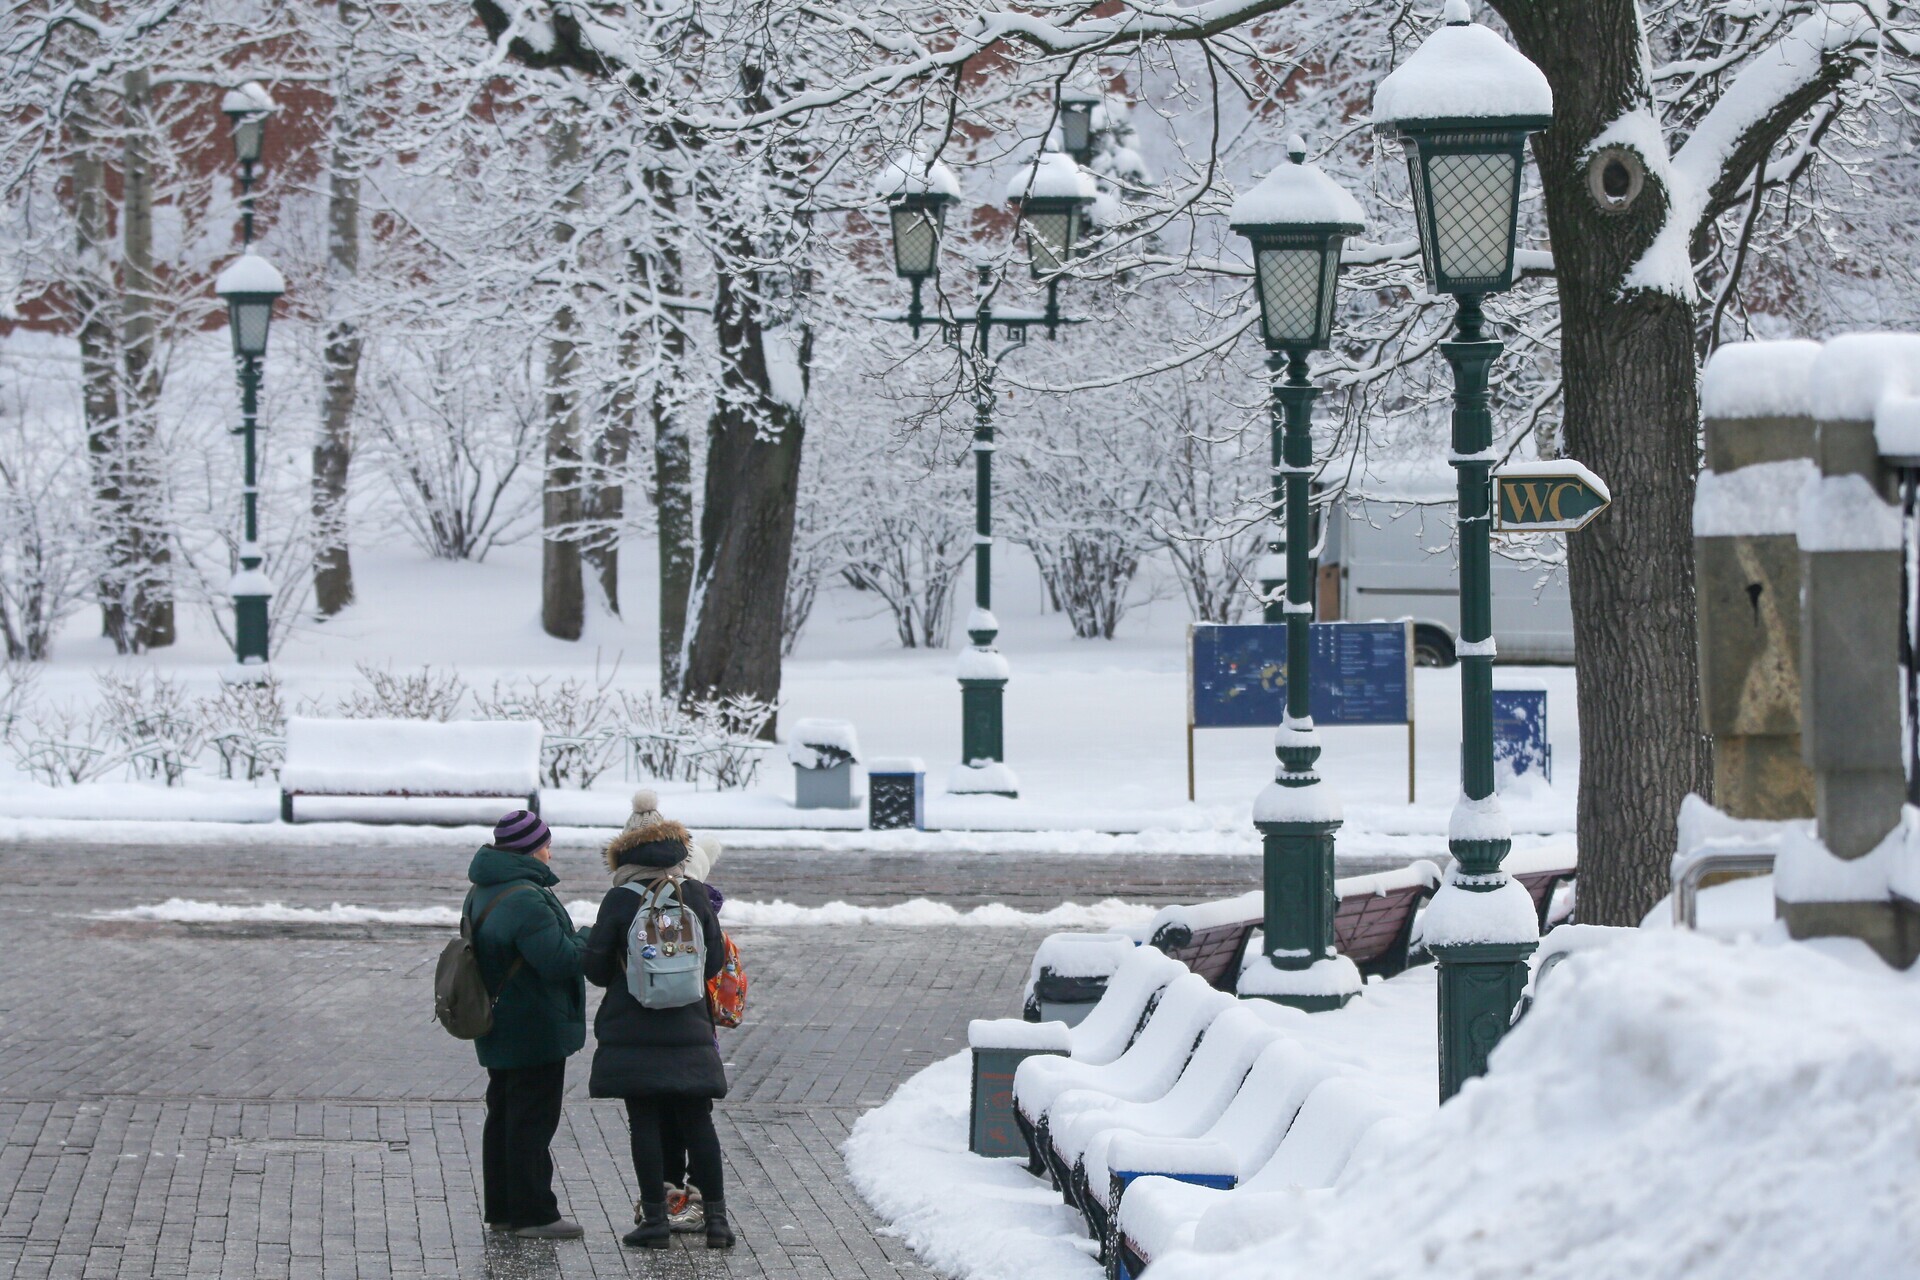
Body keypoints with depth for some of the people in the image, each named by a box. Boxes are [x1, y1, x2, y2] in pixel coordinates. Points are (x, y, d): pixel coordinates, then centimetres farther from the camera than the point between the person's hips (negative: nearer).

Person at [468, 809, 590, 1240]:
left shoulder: (482, 893, 10)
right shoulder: (526, 900, -23)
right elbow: (561, 961, -26)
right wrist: (587, 940, -7)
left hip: (499, 1028, 10)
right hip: (536, 1033, -10)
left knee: (504, 1116, 16)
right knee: (533, 1120, -4)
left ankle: (502, 1209, 22)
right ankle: (534, 1214, -1)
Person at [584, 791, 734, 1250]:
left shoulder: (620, 900, -7)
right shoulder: (695, 895, 0)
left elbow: (596, 966, -6)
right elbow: (715, 960, 4)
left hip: (633, 1034, -2)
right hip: (688, 1028, 2)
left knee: (645, 1124, 3)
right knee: (697, 1121, 8)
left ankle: (655, 1219, 2)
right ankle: (717, 1217, 6)